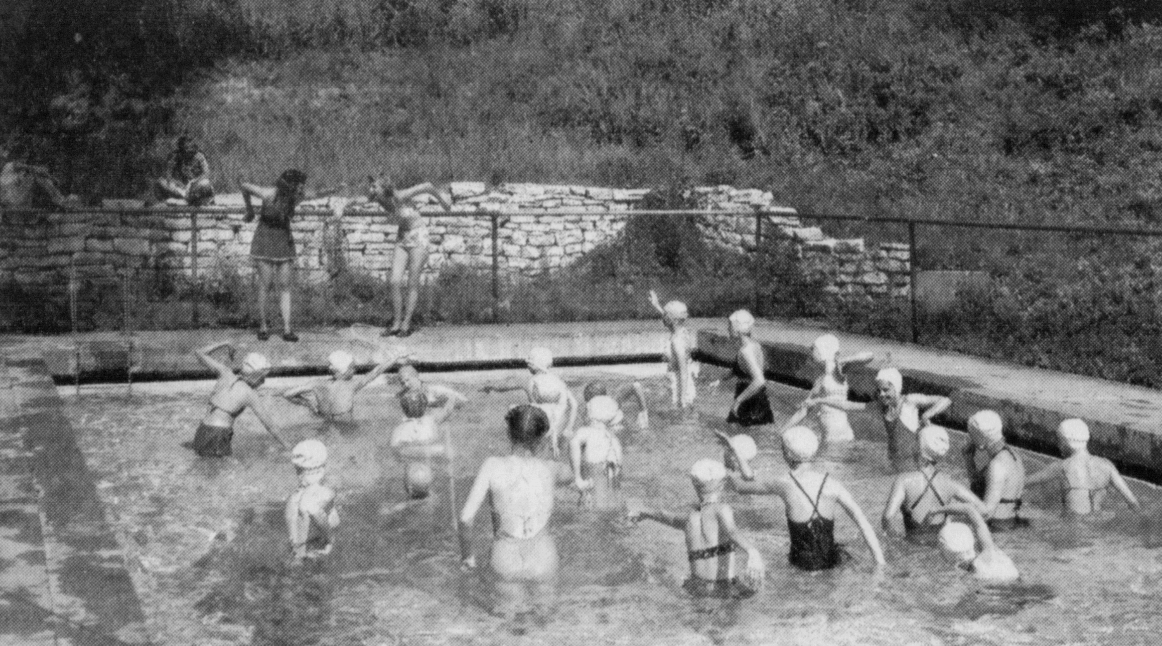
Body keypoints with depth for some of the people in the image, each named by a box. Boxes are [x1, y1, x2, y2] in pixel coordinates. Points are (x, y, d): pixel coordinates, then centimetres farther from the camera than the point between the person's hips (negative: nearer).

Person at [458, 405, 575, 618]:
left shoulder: (492, 466, -18)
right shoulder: (550, 469, -13)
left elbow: (466, 517, -20)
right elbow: (569, 477, 13)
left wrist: (466, 554, -2)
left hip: (506, 559, 0)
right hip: (542, 559, 1)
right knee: (542, 614, 27)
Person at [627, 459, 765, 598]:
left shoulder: (690, 517, 8)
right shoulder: (721, 509, -10)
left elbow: (667, 517, 28)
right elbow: (731, 531, -32)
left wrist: (643, 513, 50)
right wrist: (752, 552, -52)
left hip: (699, 587, 5)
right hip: (726, 589, -5)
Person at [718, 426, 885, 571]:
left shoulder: (783, 484, -14)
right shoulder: (832, 484, -7)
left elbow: (741, 486, 1)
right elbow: (864, 525, -14)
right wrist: (880, 566, -12)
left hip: (802, 565, -2)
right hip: (832, 561, 2)